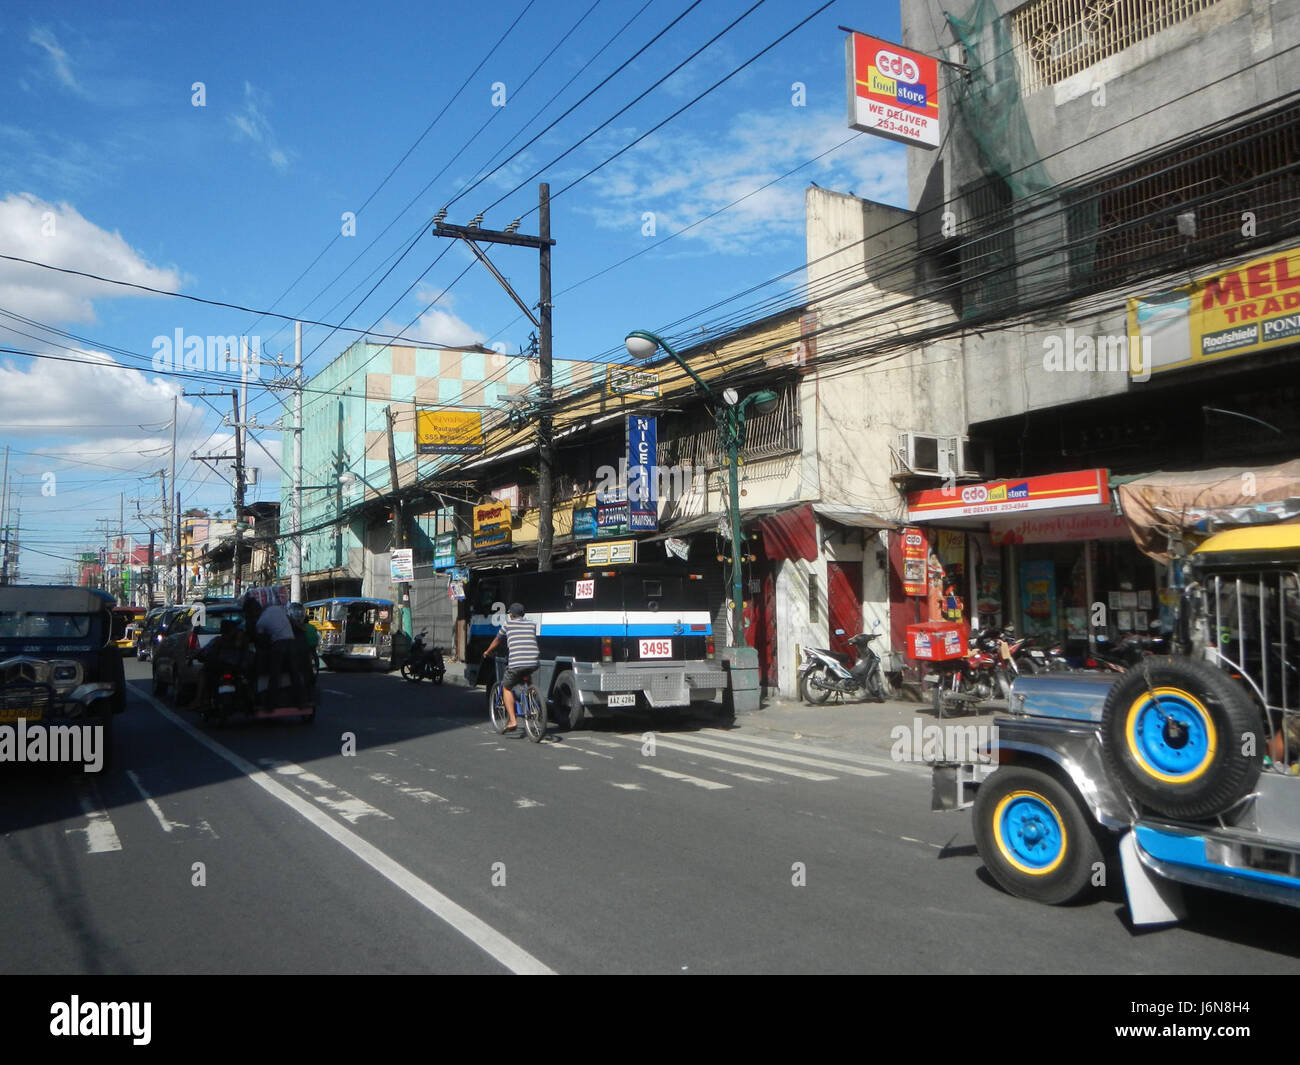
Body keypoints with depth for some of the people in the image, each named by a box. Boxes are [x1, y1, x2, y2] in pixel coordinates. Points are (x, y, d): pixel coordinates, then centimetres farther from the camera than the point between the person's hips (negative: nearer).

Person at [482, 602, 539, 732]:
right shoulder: (531, 625, 20)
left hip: (516, 664, -4)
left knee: (506, 688, 16)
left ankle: (512, 720, 2)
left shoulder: (508, 624, 11)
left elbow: (496, 641, 26)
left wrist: (487, 653, 44)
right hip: (533, 663, 4)